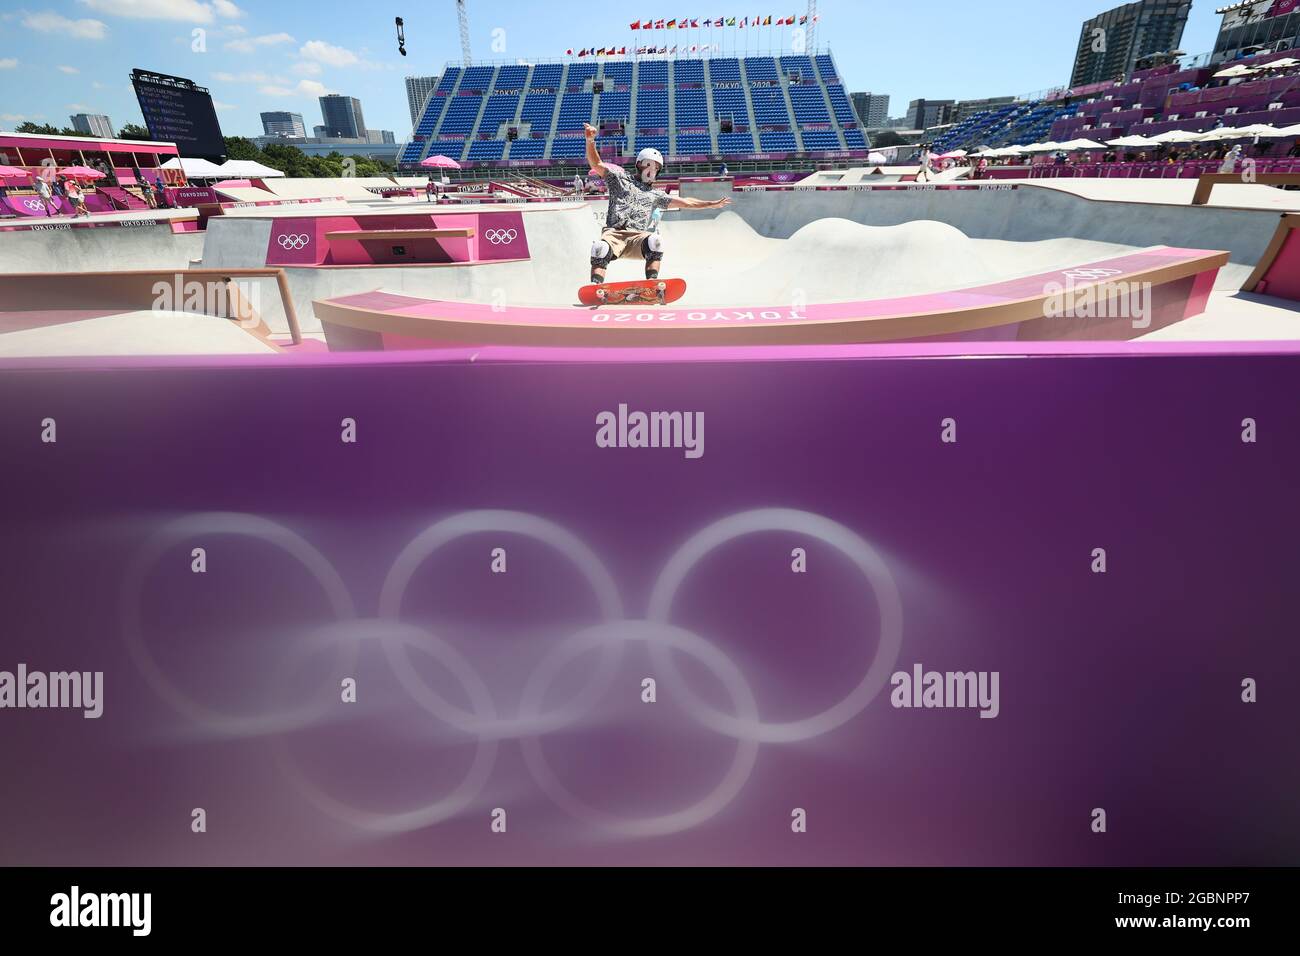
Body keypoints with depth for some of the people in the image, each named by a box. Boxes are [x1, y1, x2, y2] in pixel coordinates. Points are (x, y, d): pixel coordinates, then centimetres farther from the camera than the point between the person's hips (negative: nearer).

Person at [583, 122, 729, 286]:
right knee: (600, 249, -36)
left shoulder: (656, 195, 30)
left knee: (655, 240, -34)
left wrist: (713, 204, 30)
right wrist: (590, 140, -4)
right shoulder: (620, 179, 23)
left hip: (638, 237, 2)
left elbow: (685, 202, 31)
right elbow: (596, 164, 13)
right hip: (614, 232, -1)